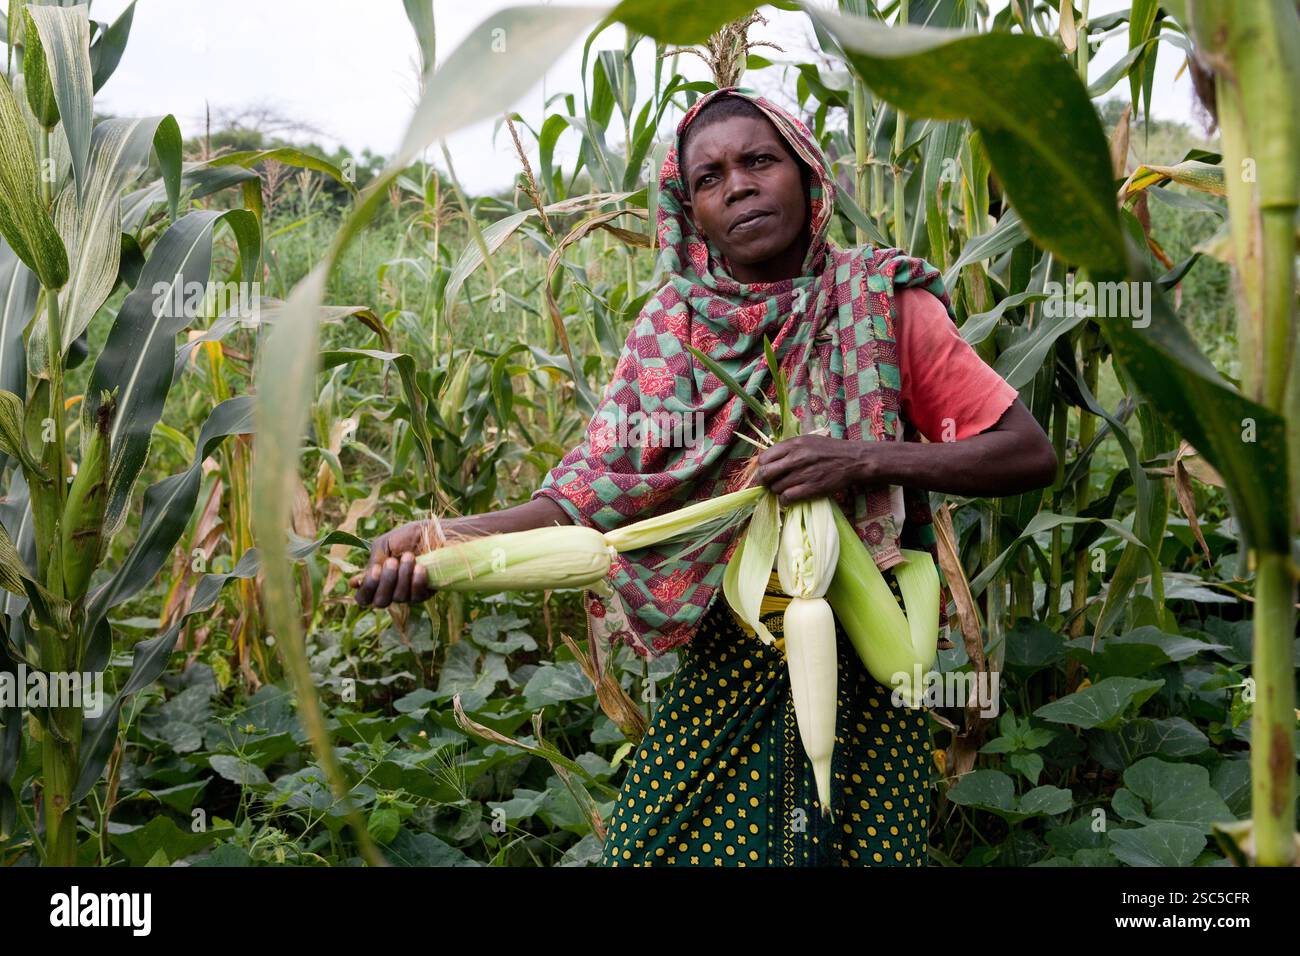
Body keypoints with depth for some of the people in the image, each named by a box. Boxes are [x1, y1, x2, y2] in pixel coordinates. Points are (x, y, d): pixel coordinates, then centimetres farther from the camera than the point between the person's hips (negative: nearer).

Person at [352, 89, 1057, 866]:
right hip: (723, 662, 1)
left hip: (862, 662, -1)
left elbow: (1031, 454, -8)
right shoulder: (673, 328, 0)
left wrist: (862, 460, -21)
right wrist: (449, 538, -24)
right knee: (662, 844, 5)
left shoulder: (881, 302, -6)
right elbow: (600, 489, -8)